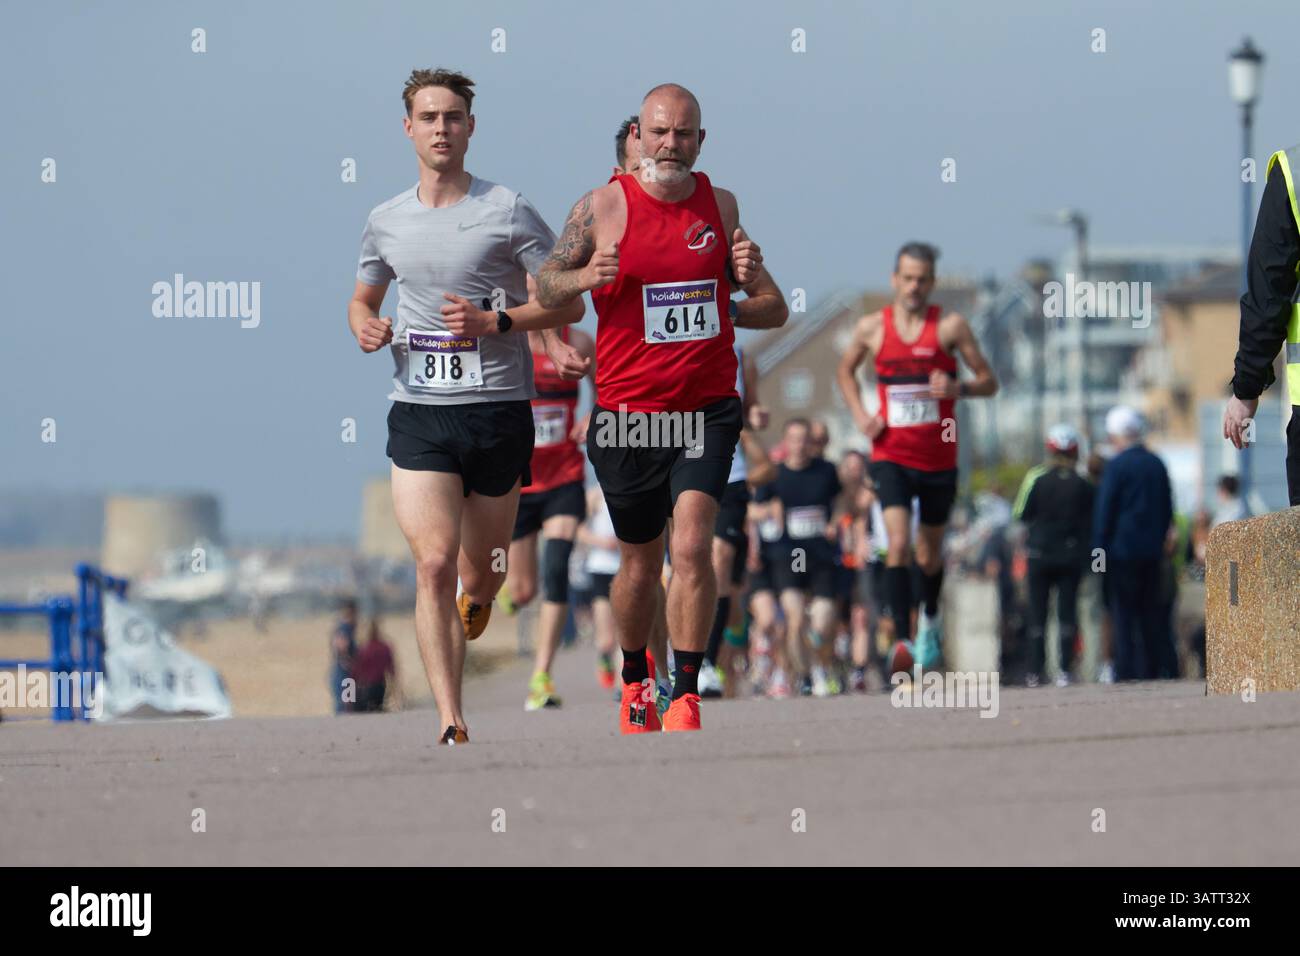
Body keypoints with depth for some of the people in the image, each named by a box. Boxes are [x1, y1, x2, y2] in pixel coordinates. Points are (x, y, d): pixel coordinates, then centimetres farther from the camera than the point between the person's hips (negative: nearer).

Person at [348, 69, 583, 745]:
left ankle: (474, 602, 51)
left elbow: (568, 304, -2)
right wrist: (364, 326, 2)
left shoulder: (508, 212, -2)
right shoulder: (386, 222, 9)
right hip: (418, 413, 1)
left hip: (498, 410, -1)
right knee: (433, 565, -14)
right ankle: (451, 727, -16)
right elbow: (364, 297, 26)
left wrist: (493, 322, -16)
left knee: (482, 573, 11)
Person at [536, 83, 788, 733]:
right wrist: (585, 277, -18)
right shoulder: (604, 206, -2)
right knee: (640, 563, 10)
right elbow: (543, 291, 3)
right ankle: (634, 680, 35)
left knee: (692, 544, -17)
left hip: (708, 408, 1)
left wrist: (749, 284, -9)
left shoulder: (720, 206, 7)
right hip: (627, 411, -1)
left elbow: (775, 312, 13)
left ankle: (686, 697, -11)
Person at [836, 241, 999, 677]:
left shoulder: (951, 326, -4)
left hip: (939, 458, 0)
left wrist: (959, 388, -22)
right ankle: (901, 640, -23)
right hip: (891, 456, 0)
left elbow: (989, 382, 0)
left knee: (930, 554, 14)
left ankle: (930, 618, 44)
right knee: (898, 543, -20)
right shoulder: (872, 328, 1)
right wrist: (860, 415, 4)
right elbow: (845, 371, 20)